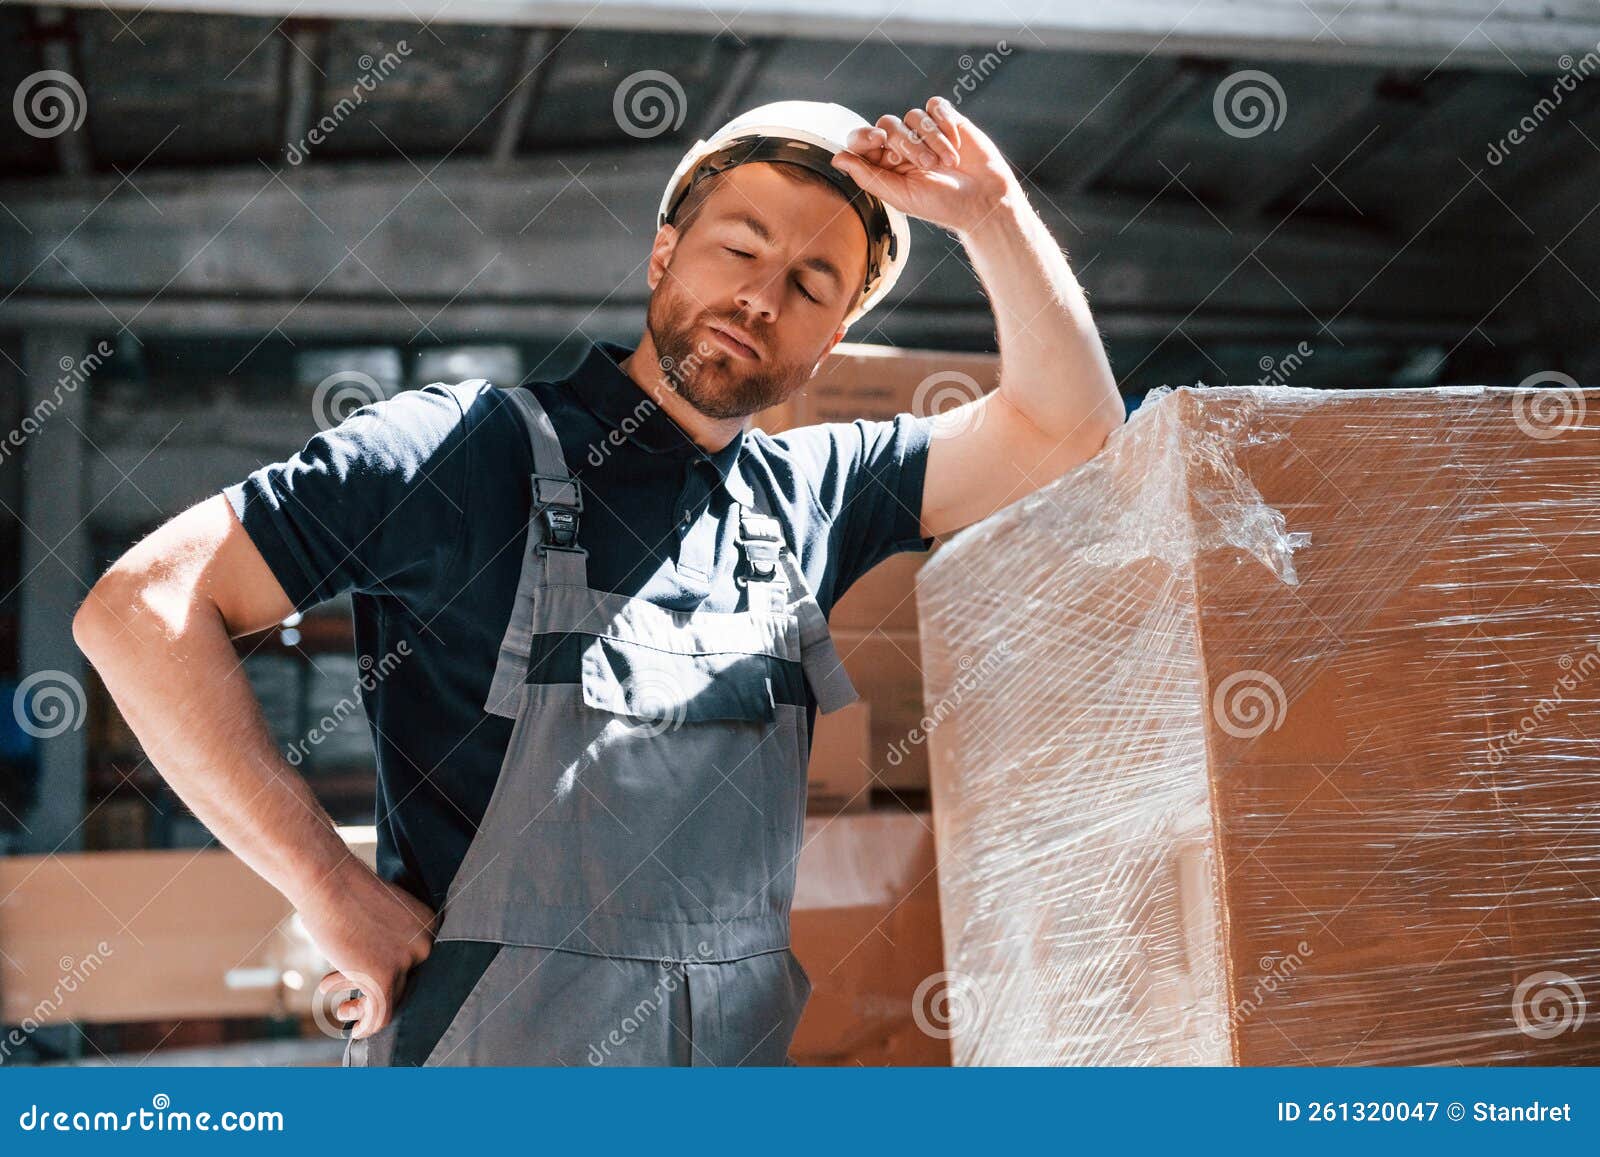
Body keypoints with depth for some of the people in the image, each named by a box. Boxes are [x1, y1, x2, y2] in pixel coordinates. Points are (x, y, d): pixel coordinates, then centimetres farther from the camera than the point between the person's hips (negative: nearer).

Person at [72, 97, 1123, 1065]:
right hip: (491, 1059, -4)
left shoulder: (809, 490, 7)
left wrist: (989, 210, -4)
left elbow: (1069, 425, 9)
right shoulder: (479, 448, -8)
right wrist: (334, 890, -16)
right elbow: (141, 606, -13)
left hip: (744, 1056, 5)